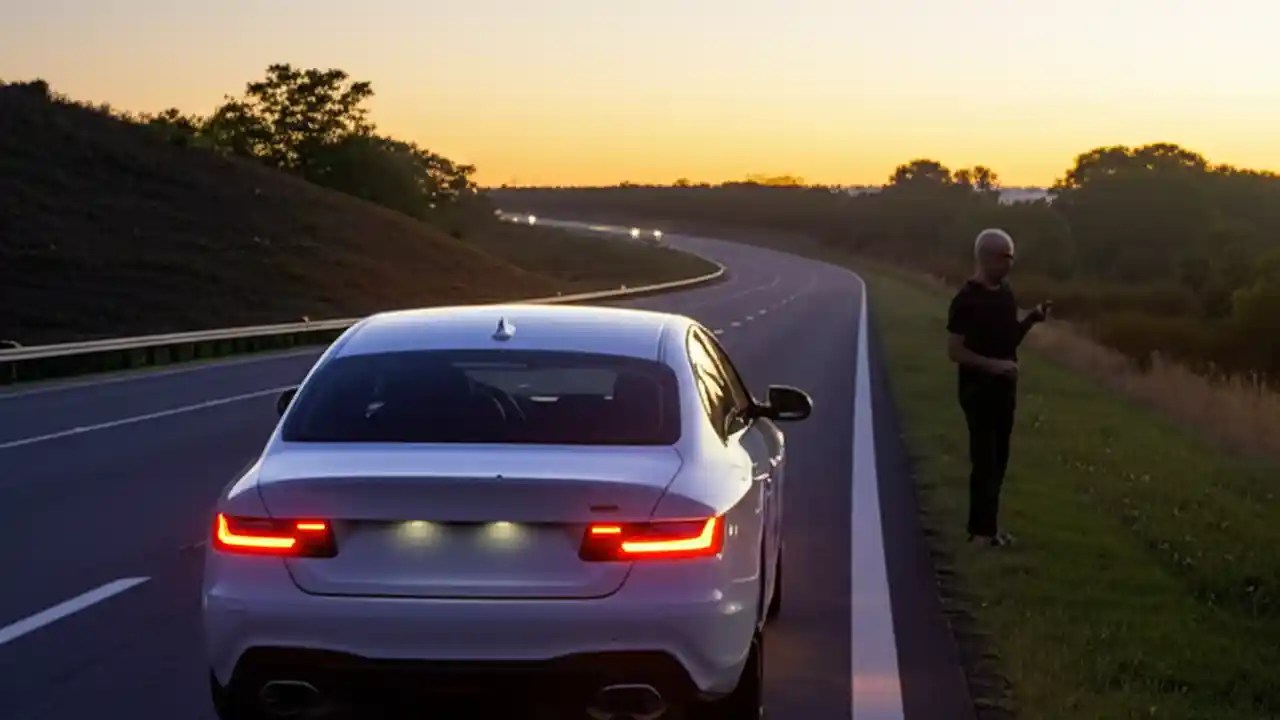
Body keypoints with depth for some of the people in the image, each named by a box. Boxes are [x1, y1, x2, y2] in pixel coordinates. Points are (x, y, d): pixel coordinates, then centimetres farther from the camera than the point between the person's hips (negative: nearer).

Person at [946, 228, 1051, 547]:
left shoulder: (1005, 292, 8)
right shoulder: (967, 299, -16)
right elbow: (954, 351, -17)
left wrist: (1031, 320, 0)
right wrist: (992, 364, -26)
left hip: (1004, 388, 8)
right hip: (978, 390, -8)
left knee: (998, 459, 12)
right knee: (984, 460, -4)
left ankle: (985, 524, 20)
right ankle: (983, 528, 4)